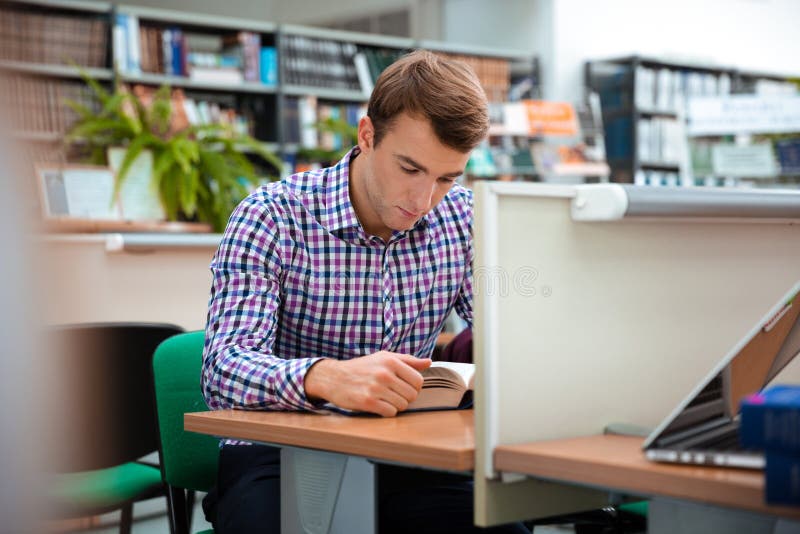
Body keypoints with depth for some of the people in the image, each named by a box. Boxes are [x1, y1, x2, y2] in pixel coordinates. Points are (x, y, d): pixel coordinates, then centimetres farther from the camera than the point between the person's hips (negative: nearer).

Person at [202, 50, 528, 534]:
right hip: (278, 457, -4)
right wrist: (325, 377, -42)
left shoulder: (463, 220, 5)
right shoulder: (273, 217, -10)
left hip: (400, 458, 4)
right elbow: (224, 367, -21)